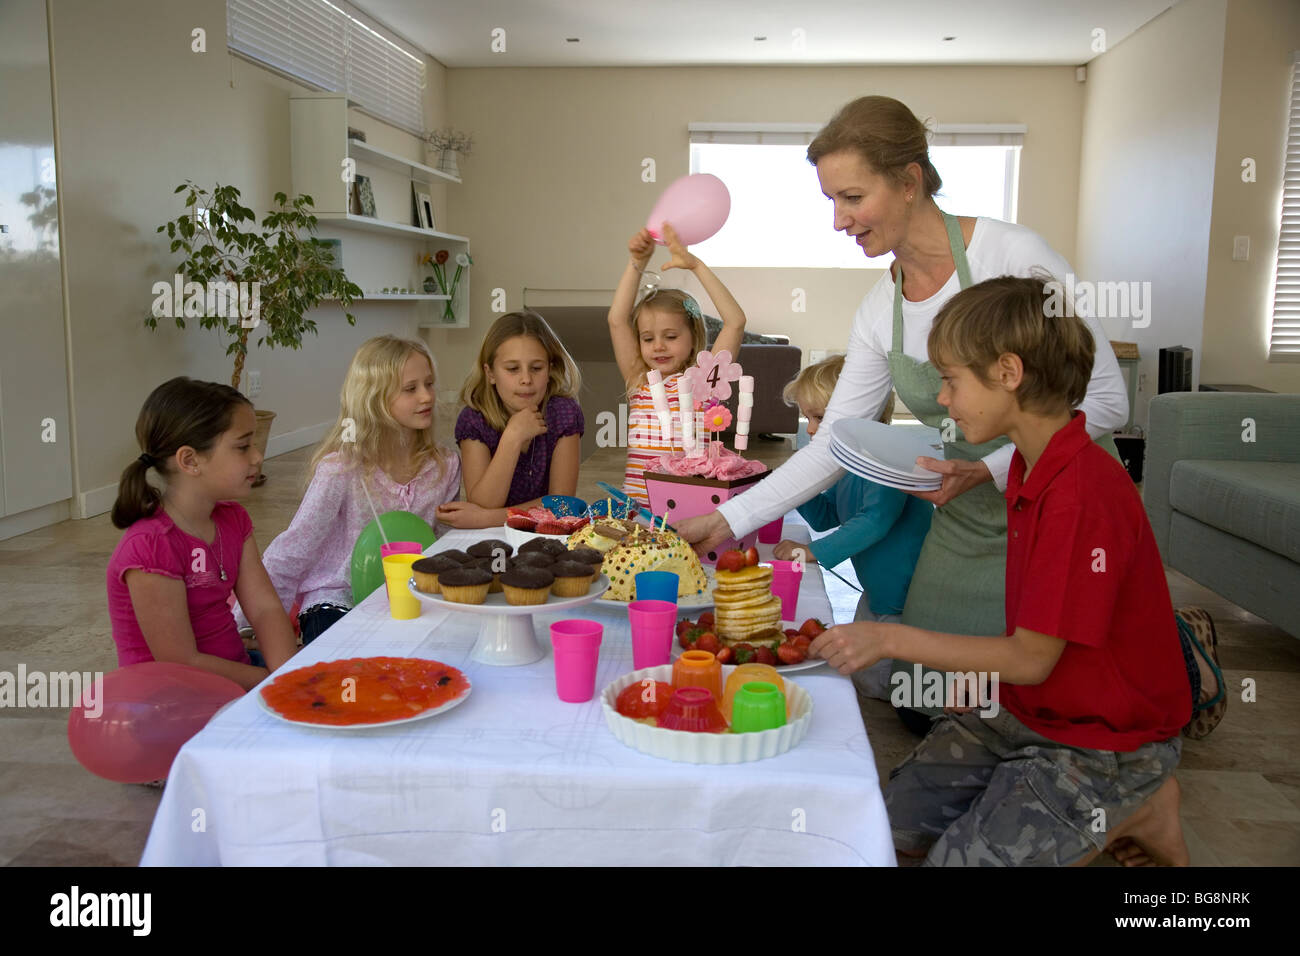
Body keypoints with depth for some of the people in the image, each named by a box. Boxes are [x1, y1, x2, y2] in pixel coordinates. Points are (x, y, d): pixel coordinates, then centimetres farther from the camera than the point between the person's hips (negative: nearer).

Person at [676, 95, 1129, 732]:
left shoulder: (1012, 255, -18)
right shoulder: (880, 310, 1)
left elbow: (1105, 400, -15)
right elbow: (832, 446, 2)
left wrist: (989, 470, -26)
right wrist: (728, 520, -4)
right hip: (966, 528, 6)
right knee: (924, 709, 11)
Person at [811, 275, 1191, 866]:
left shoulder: (1084, 493, -29)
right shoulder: (1029, 467, 2)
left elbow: (1031, 658, -24)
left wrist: (892, 639, -22)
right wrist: (980, 680, 1)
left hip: (1105, 741, -8)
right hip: (1025, 708, 8)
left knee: (961, 858, -13)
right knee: (898, 825, 4)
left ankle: (1135, 812, 4)